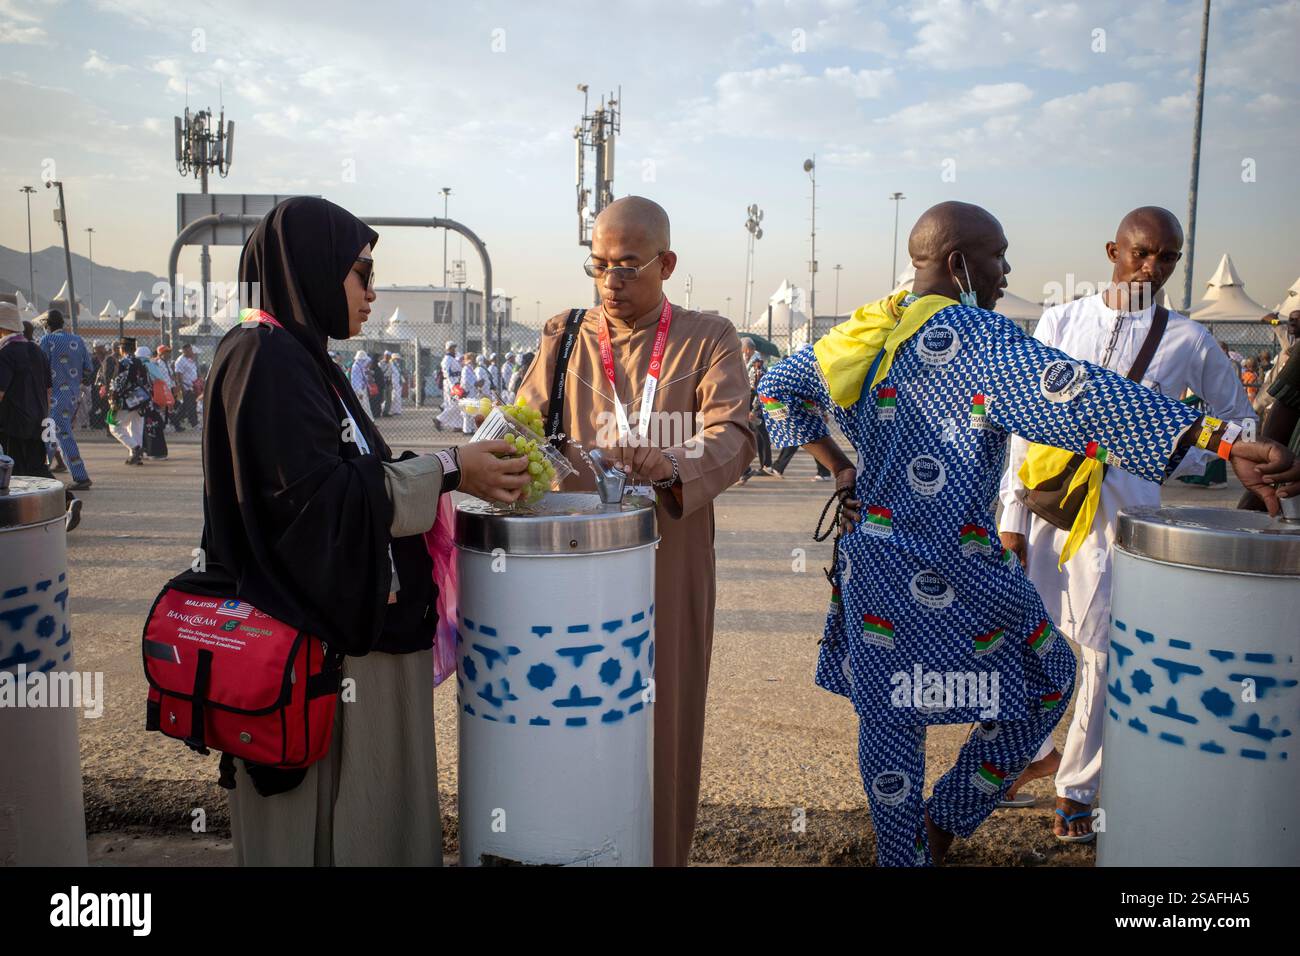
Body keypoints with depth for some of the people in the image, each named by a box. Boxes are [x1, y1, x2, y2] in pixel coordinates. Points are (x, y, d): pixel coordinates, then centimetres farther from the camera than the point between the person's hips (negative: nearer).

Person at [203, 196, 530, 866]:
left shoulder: (295, 353, 14)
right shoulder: (265, 356, -17)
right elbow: (317, 495, -23)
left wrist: (456, 464, 10)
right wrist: (446, 472, -19)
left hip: (344, 623, 10)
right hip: (309, 639, -10)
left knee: (351, 802, 19)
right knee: (313, 822, 5)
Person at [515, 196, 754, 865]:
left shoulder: (707, 339, 2)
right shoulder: (564, 338, 11)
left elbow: (733, 436, -12)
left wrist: (673, 468, -32)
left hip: (668, 564, -2)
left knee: (663, 717, 4)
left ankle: (661, 852, 22)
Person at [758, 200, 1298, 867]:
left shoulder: (867, 330, 8)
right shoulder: (971, 334, -15)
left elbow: (778, 386, 15)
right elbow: (1081, 399, -26)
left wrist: (836, 467, 11)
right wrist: (1224, 442, -30)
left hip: (870, 555, 7)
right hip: (950, 570, -7)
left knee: (889, 712, 15)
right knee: (1046, 677, 16)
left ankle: (900, 853, 27)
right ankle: (945, 820, 24)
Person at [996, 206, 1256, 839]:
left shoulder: (1188, 341, 2)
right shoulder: (1060, 322, 6)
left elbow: (1238, 419, 15)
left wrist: (1179, 461, -3)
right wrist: (1011, 514, 2)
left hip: (1122, 511, -1)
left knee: (1103, 652, 3)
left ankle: (1077, 787, 23)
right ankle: (1034, 750, 34)